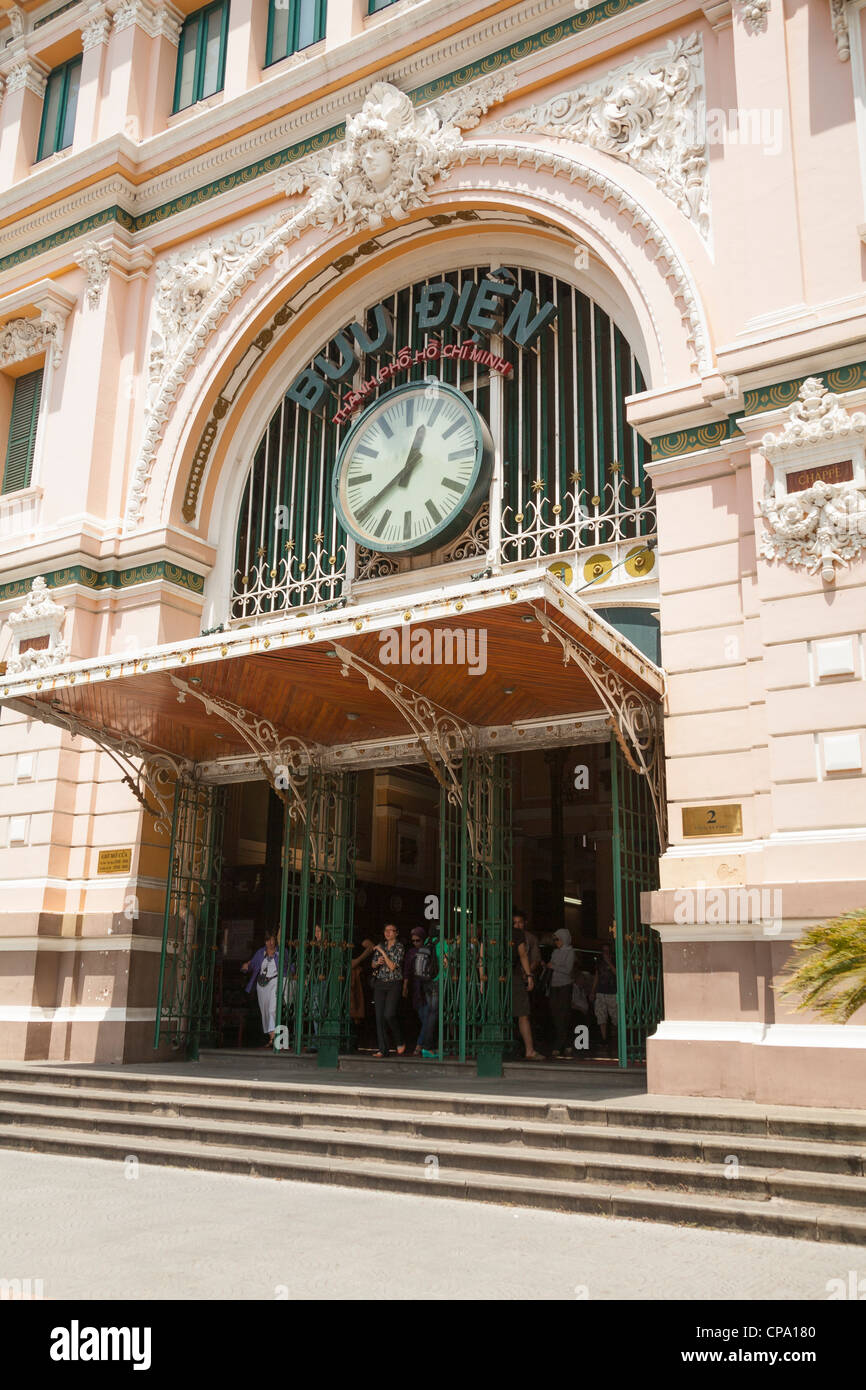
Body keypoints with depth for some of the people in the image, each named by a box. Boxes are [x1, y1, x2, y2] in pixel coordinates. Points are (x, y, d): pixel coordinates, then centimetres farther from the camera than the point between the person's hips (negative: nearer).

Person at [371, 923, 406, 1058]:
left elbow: (392, 966, -15)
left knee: (389, 1014, -16)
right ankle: (382, 1049, 2)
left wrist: (383, 952, -14)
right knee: (379, 1016, -2)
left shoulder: (399, 947, -5)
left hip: (394, 984, -5)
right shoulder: (381, 945, 10)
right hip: (380, 983, 5)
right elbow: (373, 965, 15)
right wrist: (377, 962, -7)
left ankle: (400, 1043, 7)